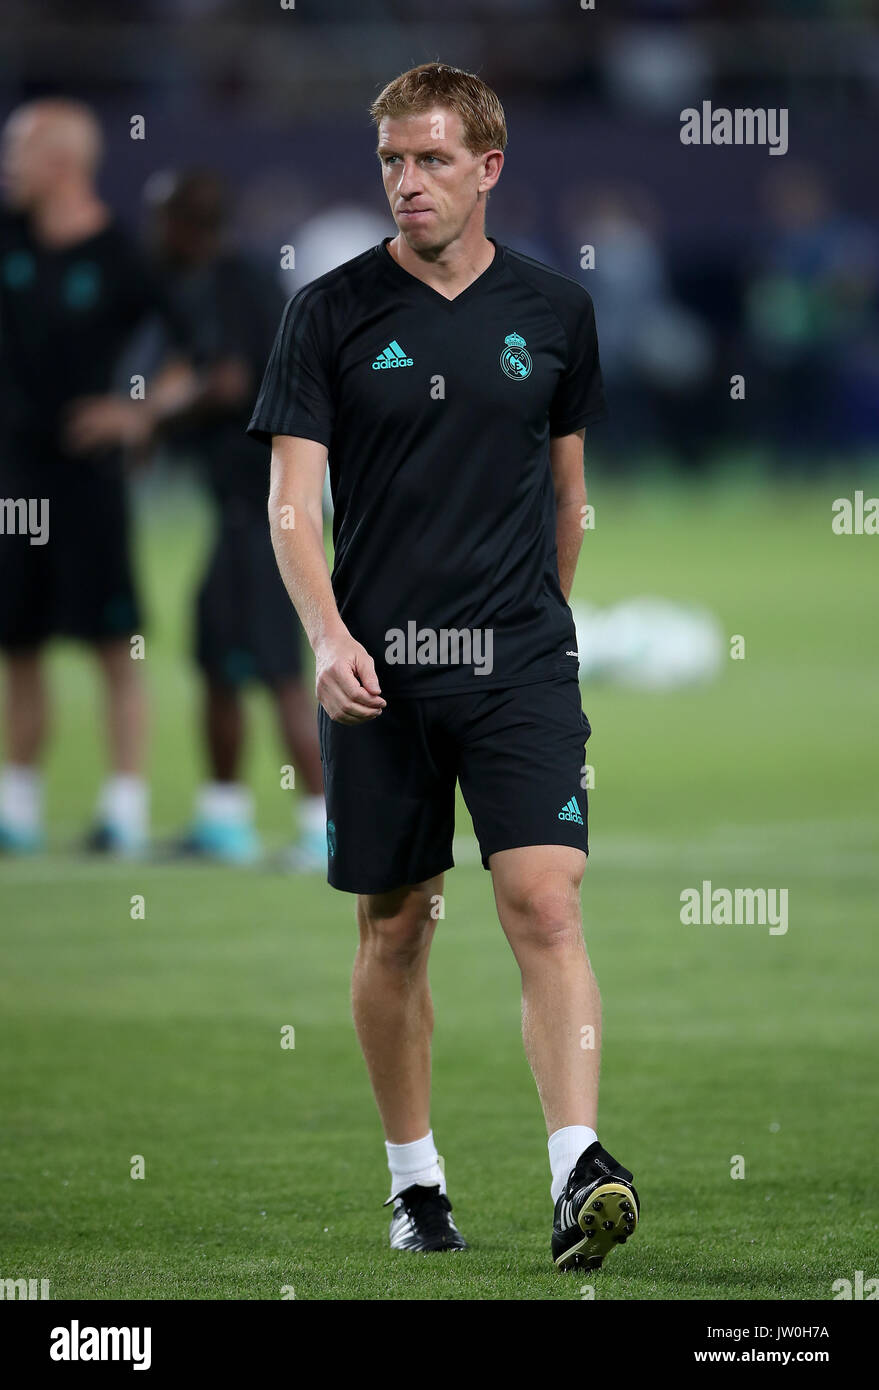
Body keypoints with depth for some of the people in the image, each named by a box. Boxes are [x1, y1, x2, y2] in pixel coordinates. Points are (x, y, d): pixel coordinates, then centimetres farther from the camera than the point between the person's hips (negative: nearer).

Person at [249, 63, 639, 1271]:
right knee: (394, 932, 8)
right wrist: (329, 637, -20)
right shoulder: (332, 312, -1)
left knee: (546, 906, -15)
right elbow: (292, 500, -5)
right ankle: (415, 1182, 22)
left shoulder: (554, 311, 5)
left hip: (519, 667, 0)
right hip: (377, 672, 0)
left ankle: (580, 1173, -24)